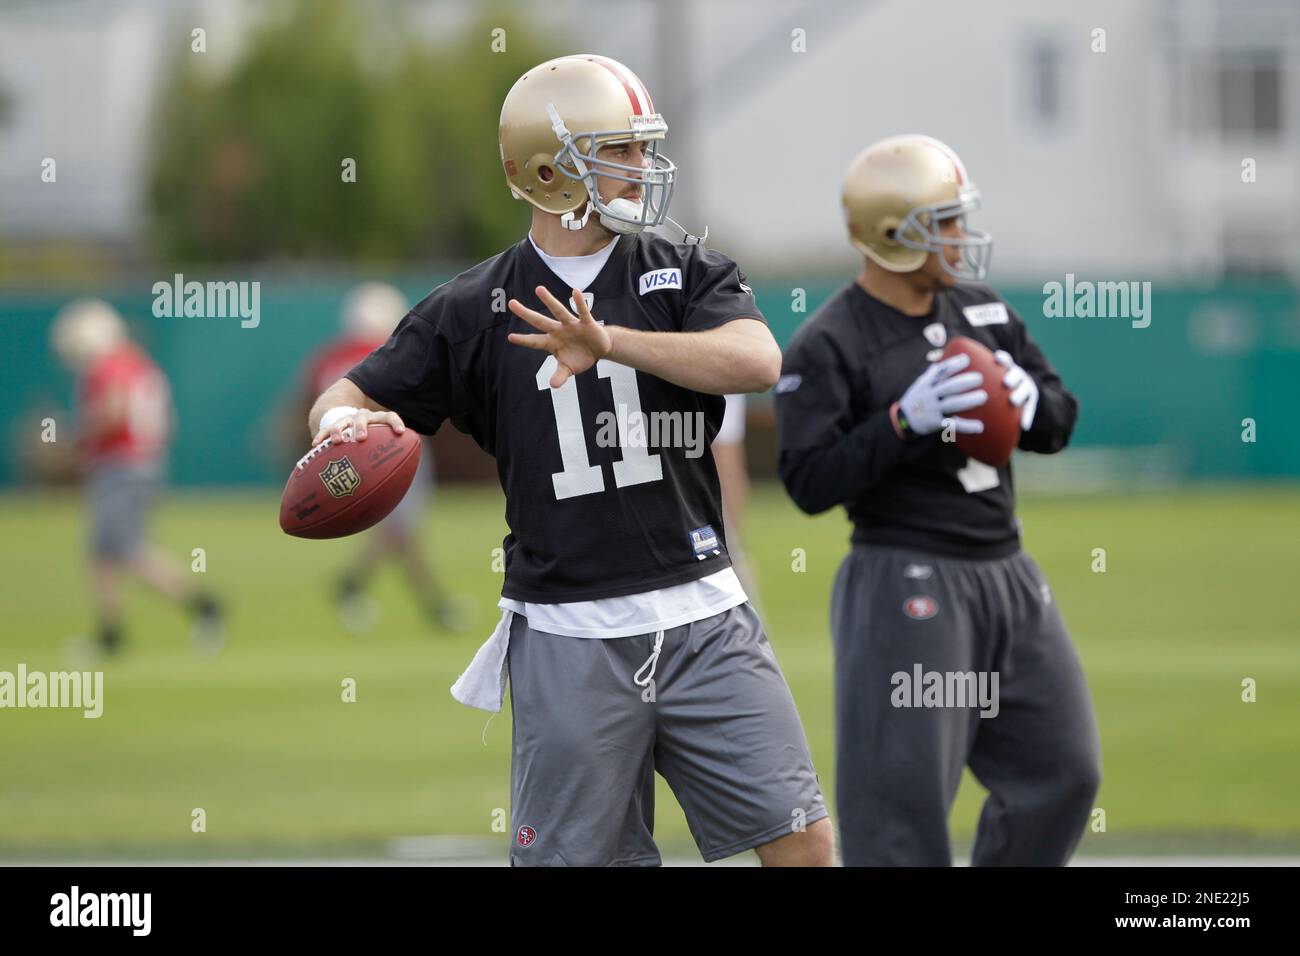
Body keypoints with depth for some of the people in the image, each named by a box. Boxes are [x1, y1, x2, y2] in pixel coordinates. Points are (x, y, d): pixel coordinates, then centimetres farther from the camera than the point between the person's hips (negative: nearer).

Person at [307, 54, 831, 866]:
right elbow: (351, 399, 10)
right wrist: (345, 423, -16)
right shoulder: (476, 310, 4)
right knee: (570, 858, 2)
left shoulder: (687, 276, 4)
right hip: (567, 638, -1)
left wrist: (610, 342, -28)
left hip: (701, 619, 1)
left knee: (804, 845, -3)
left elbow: (757, 361, -16)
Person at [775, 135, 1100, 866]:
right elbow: (811, 482, -16)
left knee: (1063, 772, 9)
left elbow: (1061, 421, 14)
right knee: (904, 791, -8)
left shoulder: (984, 312, 10)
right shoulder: (828, 346, -10)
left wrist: (1031, 403, -9)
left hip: (1009, 577, 7)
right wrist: (905, 422, -25)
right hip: (910, 585, -7)